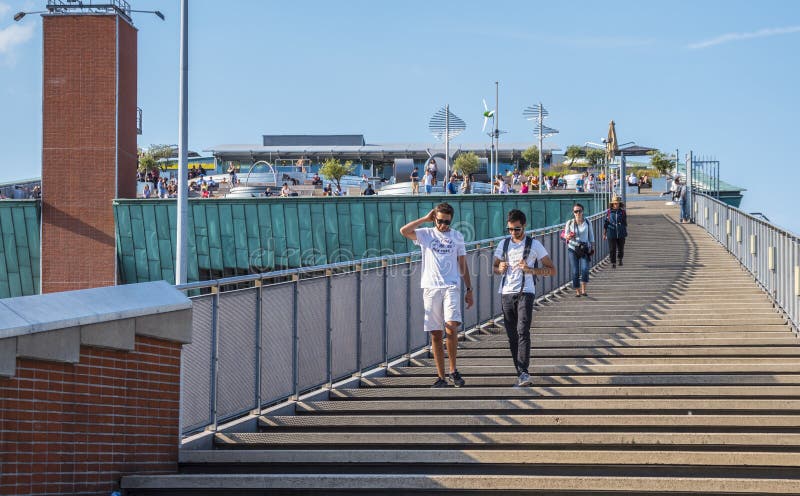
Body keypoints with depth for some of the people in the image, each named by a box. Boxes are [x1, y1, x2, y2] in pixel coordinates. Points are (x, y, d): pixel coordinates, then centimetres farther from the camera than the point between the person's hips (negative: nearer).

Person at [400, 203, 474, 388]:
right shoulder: (426, 234, 7)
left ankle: (453, 370, -3)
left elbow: (463, 265, 15)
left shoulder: (457, 237, 11)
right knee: (436, 335, 1)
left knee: (451, 327, -18)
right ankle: (441, 376, 7)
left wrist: (469, 290, 12)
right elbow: (404, 231, -10)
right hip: (431, 288, 0)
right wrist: (425, 219, -4)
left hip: (451, 287, 0)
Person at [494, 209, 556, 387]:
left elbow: (551, 270, 3)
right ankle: (520, 374, 10)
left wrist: (530, 270, -12)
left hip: (525, 292, -4)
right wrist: (500, 269, 0)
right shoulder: (504, 244, 12)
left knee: (523, 331, -19)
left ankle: (523, 373, -25)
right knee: (512, 335, 4)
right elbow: (494, 266, 24)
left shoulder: (534, 244, 2)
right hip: (506, 292, 4)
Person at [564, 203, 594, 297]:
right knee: (575, 271, -2)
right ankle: (577, 291, 10)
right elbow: (565, 235, 6)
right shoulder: (569, 223, 1)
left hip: (585, 249, 0)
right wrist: (568, 237, -17)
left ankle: (583, 290, -10)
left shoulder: (587, 223, 3)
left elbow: (591, 236, 12)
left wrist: (592, 247, 8)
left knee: (584, 269, -18)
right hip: (573, 249, 0)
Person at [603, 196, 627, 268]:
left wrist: (625, 232, 14)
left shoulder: (622, 212, 0)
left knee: (621, 249, 11)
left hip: (621, 234, 1)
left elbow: (625, 223, 10)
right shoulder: (609, 212, -3)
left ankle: (620, 259, 39)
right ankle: (613, 263, 9)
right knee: (612, 249, -2)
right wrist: (604, 234, 2)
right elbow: (605, 223, 2)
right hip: (611, 234, -1)